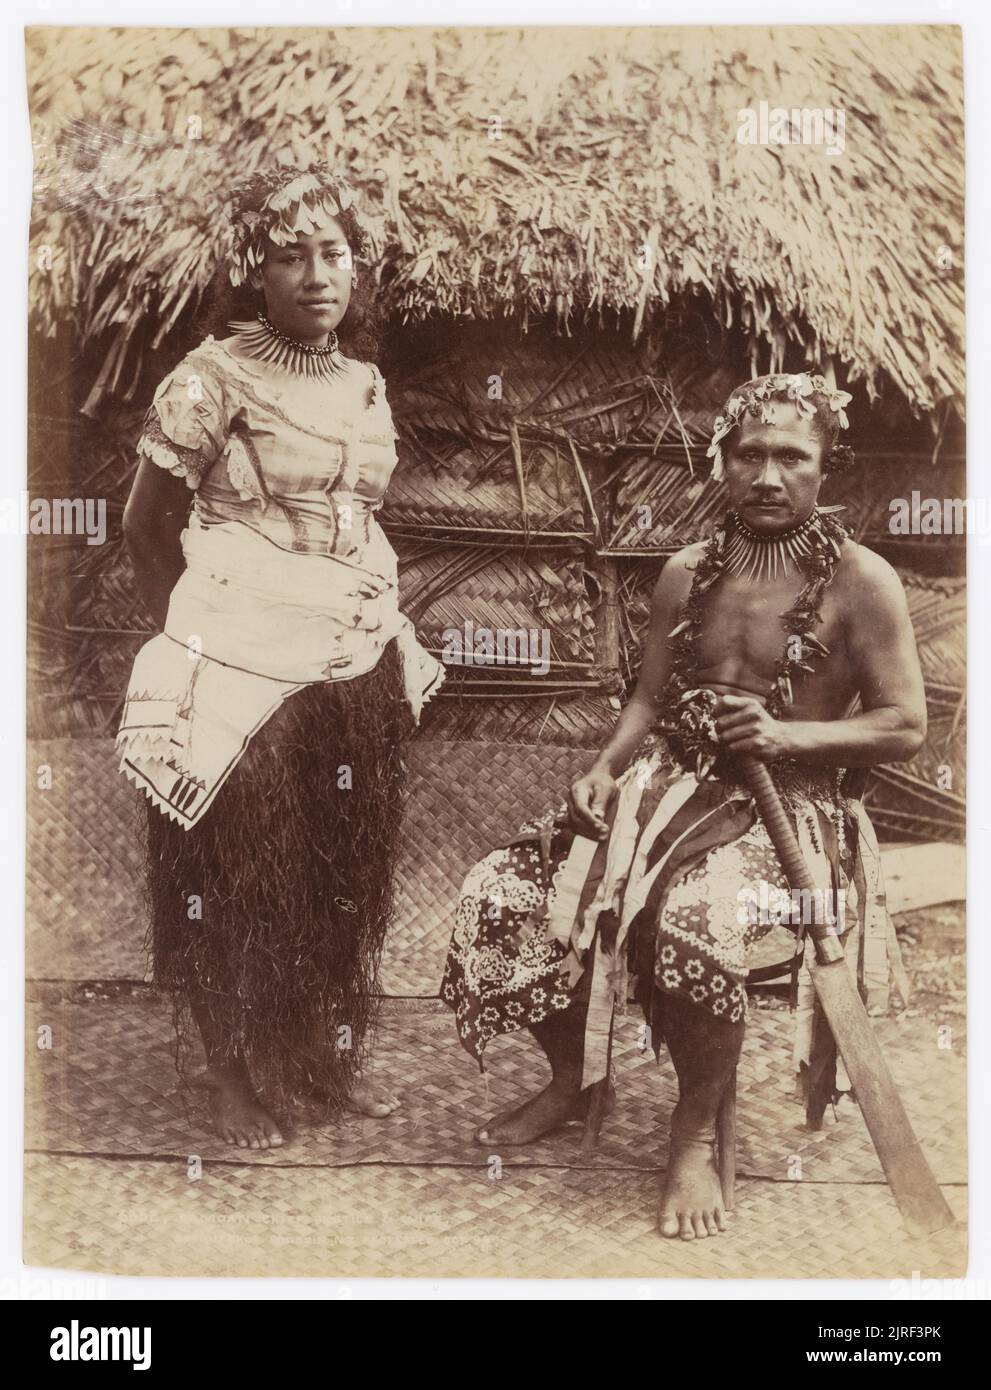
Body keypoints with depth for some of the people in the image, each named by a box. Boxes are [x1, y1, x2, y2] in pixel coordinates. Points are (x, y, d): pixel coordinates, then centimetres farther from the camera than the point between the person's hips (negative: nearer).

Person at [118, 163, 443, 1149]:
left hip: (357, 664, 6)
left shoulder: (365, 383, 9)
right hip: (247, 670, -6)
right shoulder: (214, 377, -9)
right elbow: (145, 526, -3)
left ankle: (331, 1051, 32)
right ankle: (236, 1073, 23)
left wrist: (381, 633, 11)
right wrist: (193, 639, 0)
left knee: (349, 868, 13)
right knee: (244, 873, 4)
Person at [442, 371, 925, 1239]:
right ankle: (575, 1077, 13)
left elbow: (905, 728, -5)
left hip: (790, 805, -5)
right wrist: (607, 768, -3)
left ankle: (698, 1133, -10)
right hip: (672, 784, 6)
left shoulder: (861, 582, -4)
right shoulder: (687, 573, 11)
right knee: (508, 893, -11)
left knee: (698, 921, -38)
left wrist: (786, 735, -18)